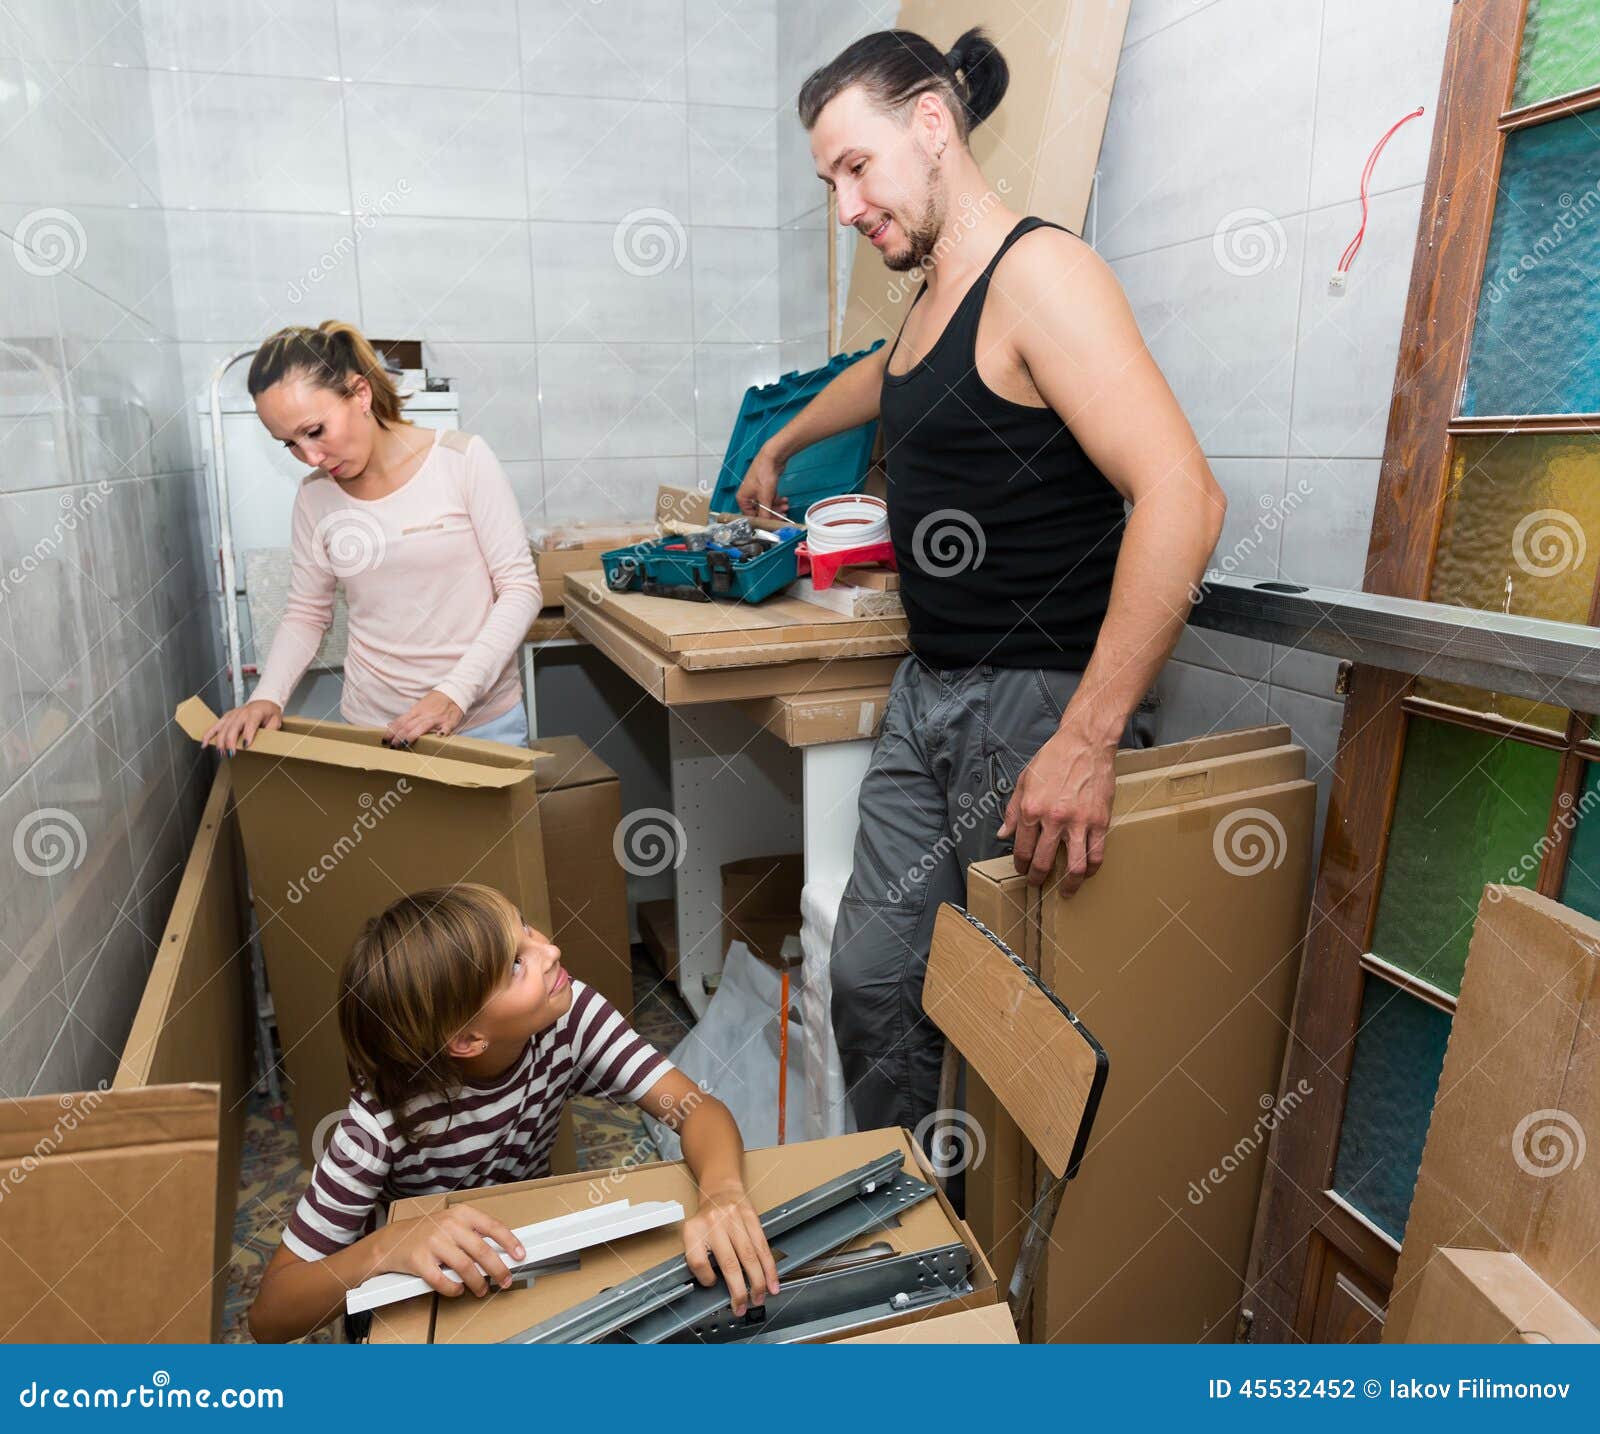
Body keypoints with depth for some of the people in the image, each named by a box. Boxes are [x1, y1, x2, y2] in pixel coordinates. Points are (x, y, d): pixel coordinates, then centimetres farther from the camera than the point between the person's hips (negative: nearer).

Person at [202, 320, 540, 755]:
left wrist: (455, 692, -19)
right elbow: (305, 613, 10)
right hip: (372, 726, 3)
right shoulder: (315, 497, 1)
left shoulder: (462, 460, -11)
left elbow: (520, 587, -10)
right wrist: (267, 696, -7)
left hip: (484, 719, -2)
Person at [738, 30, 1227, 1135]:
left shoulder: (1037, 273, -12)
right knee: (872, 979, 11)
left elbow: (1179, 495, -24)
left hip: (1034, 704, -8)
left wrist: (1089, 742, -27)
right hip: (928, 692, 9)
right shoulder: (935, 297, 16)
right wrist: (777, 448, 55)